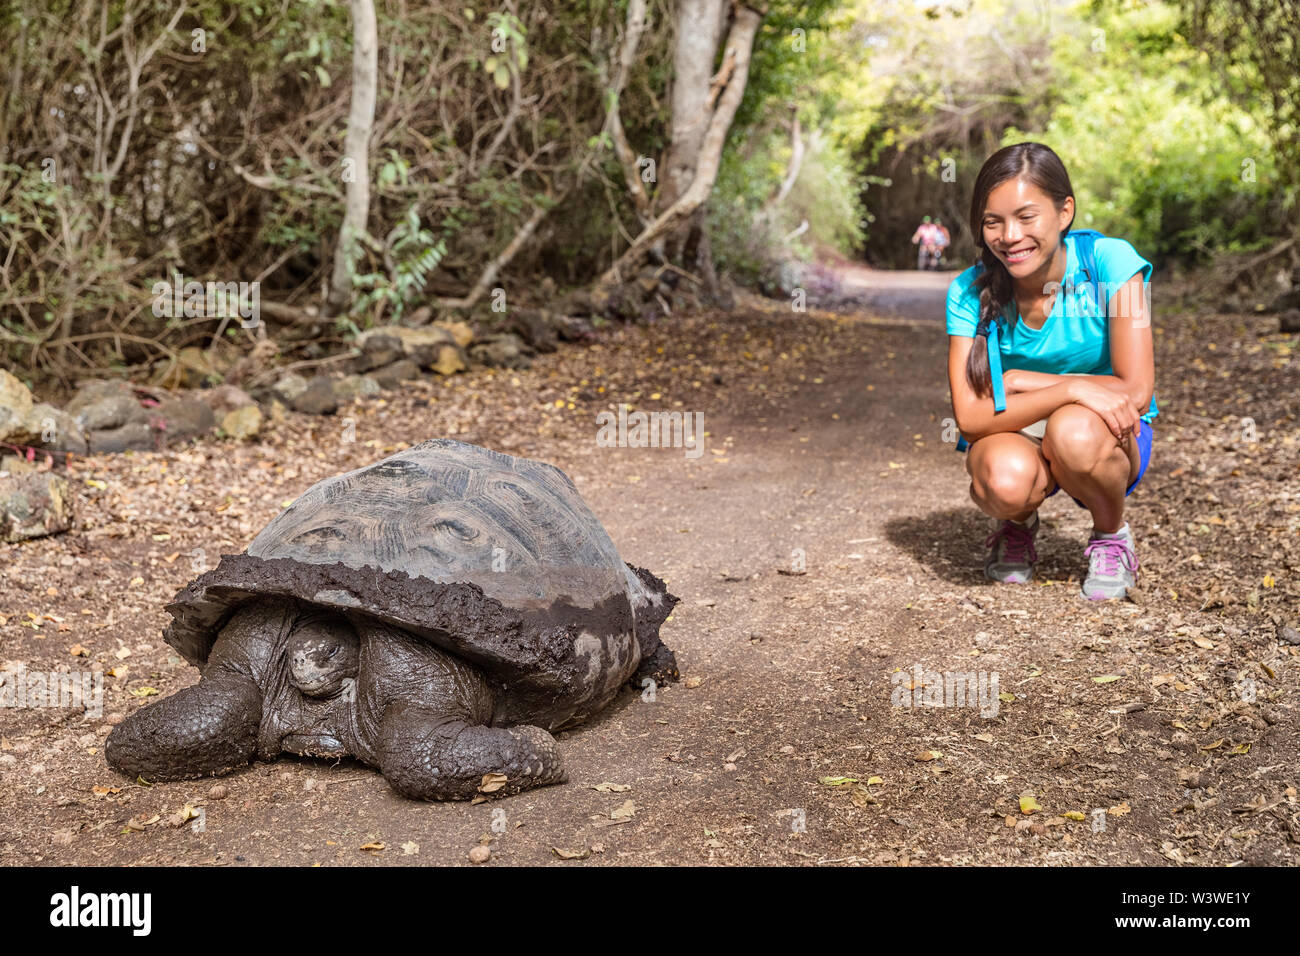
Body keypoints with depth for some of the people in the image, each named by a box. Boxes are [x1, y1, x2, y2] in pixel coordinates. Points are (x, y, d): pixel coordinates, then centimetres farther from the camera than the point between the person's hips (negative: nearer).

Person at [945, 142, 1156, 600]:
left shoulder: (1110, 261, -19)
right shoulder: (970, 292, -14)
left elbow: (1136, 392, -23)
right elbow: (969, 417, -22)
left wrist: (1018, 382, -20)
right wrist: (1072, 389, -34)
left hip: (1109, 437, 0)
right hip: (1015, 437, 1)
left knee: (1075, 431, -37)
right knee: (1005, 479, -35)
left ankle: (1112, 535, -1)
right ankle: (1017, 524, 6)